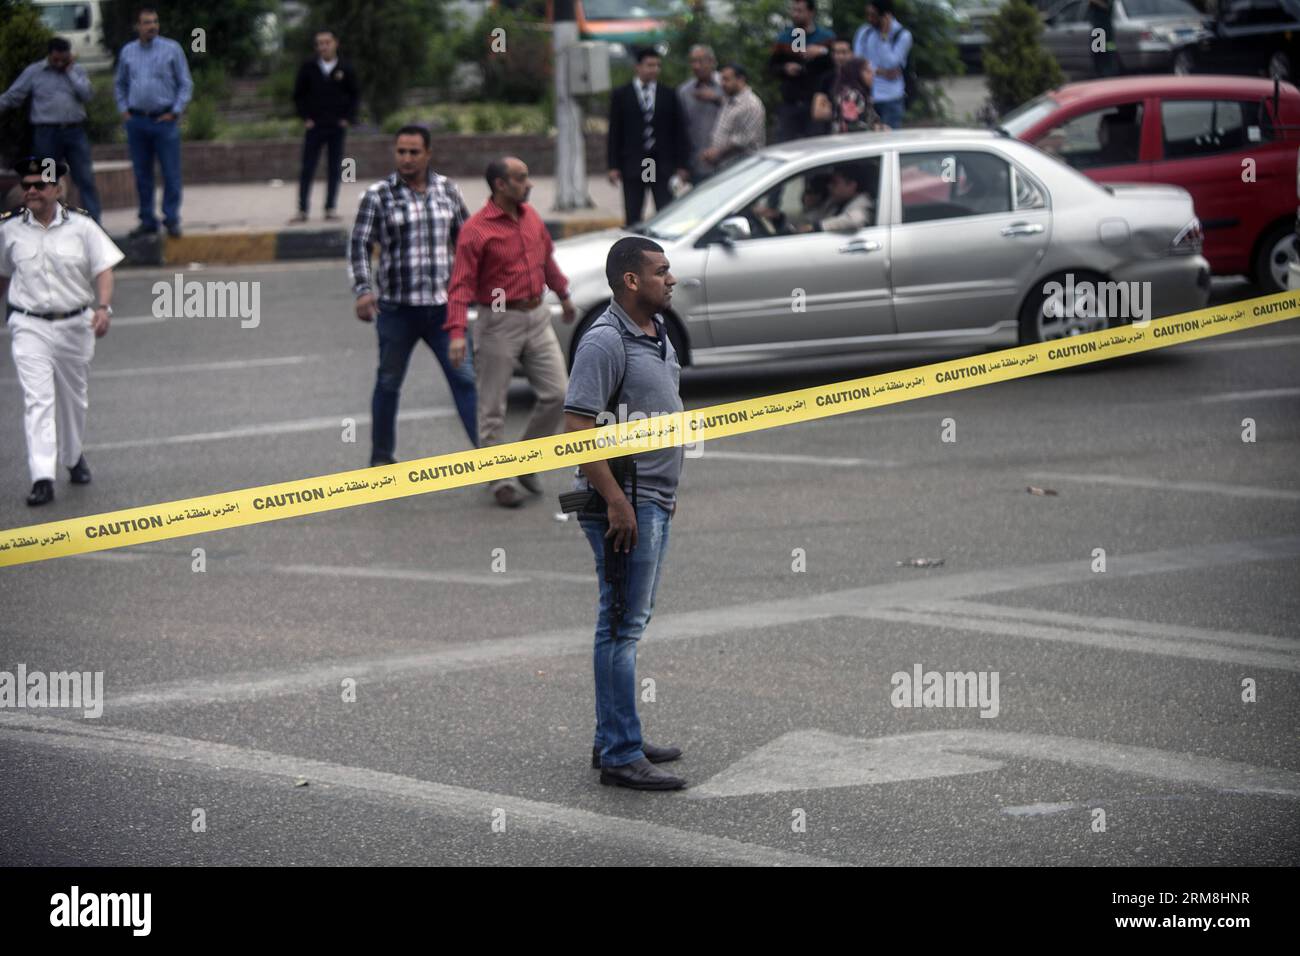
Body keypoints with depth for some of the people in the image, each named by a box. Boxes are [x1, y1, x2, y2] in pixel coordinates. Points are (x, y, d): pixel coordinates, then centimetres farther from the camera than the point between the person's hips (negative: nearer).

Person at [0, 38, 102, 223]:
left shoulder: (77, 71, 8)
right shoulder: (34, 72, 3)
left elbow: (86, 95, -7)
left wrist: (70, 71, -5)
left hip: (74, 131, 1)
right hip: (47, 132, -1)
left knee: (85, 178, -4)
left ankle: (94, 221, -2)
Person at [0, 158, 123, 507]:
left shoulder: (81, 226, -4)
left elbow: (103, 269, -6)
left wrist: (104, 308, -22)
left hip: (75, 325, 1)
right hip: (29, 327, -1)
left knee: (74, 398, 17)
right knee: (37, 399, -14)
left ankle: (73, 457, 42)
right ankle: (42, 478, -20)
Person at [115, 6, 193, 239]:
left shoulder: (171, 49, 1)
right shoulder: (127, 52, 10)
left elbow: (185, 84, 3)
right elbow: (120, 84, 22)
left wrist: (175, 112, -5)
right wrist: (123, 110, 10)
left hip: (164, 119, -3)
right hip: (137, 121, 3)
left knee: (171, 172, -6)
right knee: (142, 173, 5)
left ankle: (172, 219, 0)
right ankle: (147, 220, 12)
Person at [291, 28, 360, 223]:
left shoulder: (346, 70, 1)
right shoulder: (308, 68, 1)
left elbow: (355, 95, 8)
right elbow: (298, 95, 8)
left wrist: (348, 118, -2)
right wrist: (305, 117, -1)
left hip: (337, 127, 0)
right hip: (314, 127, 0)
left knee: (334, 170, 2)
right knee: (307, 170, -3)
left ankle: (330, 209, 8)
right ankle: (302, 210, 0)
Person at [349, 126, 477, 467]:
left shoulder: (447, 190, 6)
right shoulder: (378, 196, -3)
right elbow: (359, 246, -7)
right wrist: (363, 290, -21)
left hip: (442, 307, 2)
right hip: (396, 308, -2)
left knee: (465, 379, -5)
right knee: (388, 384, 9)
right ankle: (381, 457, 22)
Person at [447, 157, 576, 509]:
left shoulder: (530, 216, 7)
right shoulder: (476, 229, -14)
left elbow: (547, 258, 24)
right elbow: (461, 285, -18)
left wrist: (563, 295, 33)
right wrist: (457, 331, -28)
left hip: (537, 318, 6)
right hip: (499, 323, -6)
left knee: (557, 394, 2)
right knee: (493, 409, 2)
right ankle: (499, 480, 12)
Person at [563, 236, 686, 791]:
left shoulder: (657, 332, 13)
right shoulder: (605, 341, -17)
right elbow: (576, 427, -22)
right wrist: (616, 501, -24)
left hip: (654, 501, 10)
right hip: (626, 504, -10)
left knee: (631, 620, 16)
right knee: (622, 625, -7)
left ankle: (613, 739, 25)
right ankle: (620, 756, -4)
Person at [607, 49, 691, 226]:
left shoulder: (668, 95, 9)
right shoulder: (621, 95, 5)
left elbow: (679, 131, 9)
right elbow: (614, 132, 4)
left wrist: (682, 165, 2)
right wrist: (613, 166, -3)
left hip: (663, 165, 1)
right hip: (632, 165, -1)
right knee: (632, 218, 3)